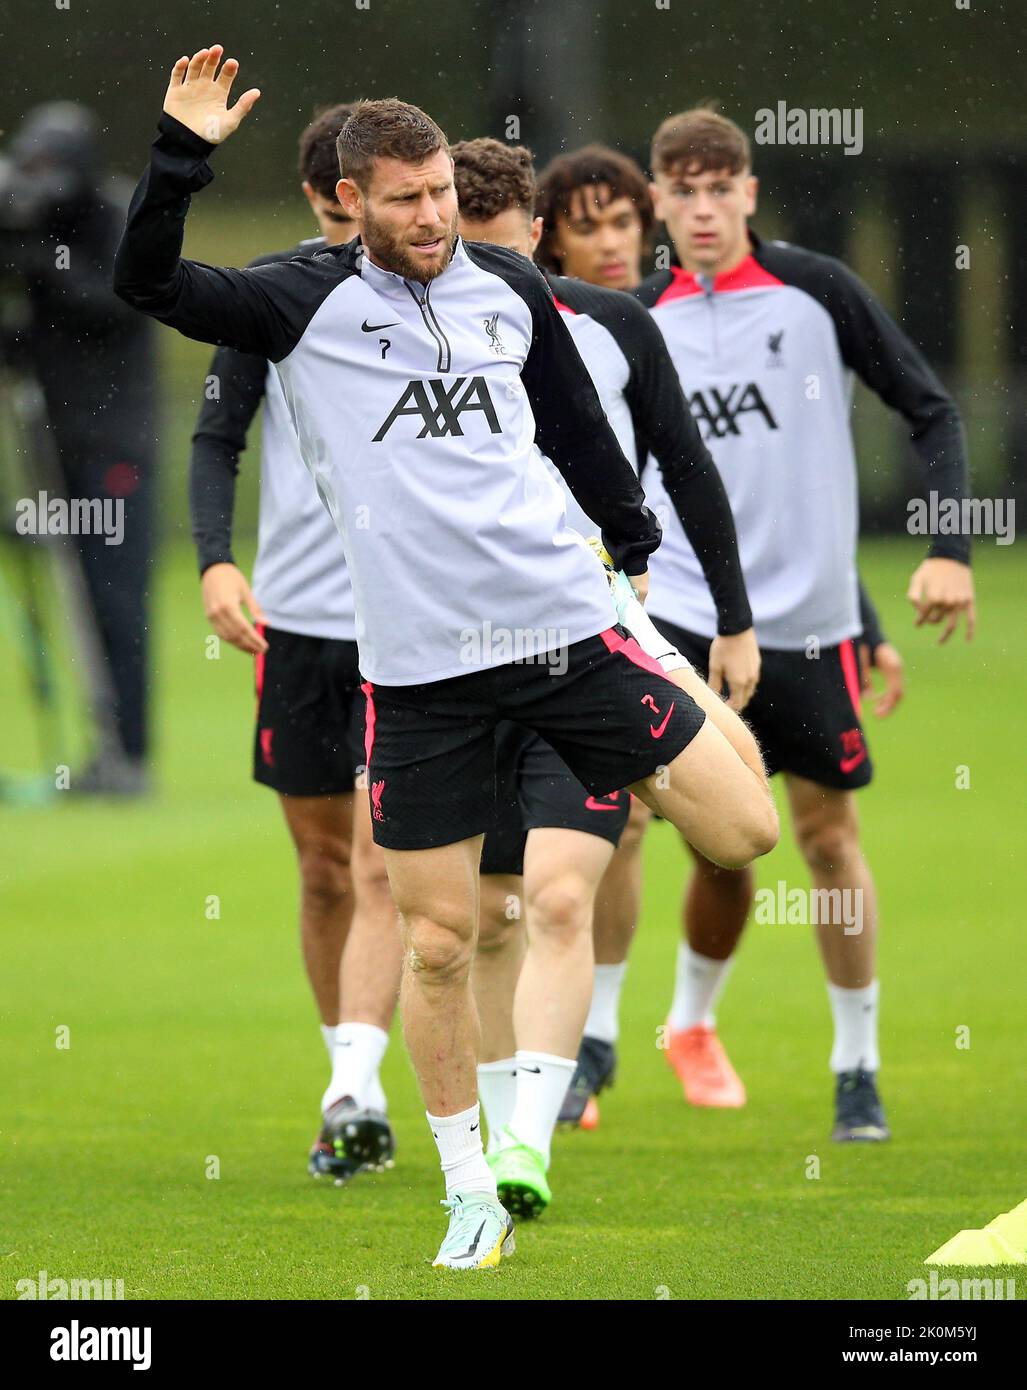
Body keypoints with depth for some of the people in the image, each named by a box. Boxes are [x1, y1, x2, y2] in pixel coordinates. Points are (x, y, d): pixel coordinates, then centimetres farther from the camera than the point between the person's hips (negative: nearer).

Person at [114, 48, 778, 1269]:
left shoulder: (509, 288, 8)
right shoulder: (307, 304, -1)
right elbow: (147, 284, -12)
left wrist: (639, 552, 27)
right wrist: (183, 152, -23)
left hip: (563, 622, 2)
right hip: (418, 664, -2)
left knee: (744, 831, -2)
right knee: (437, 942, -1)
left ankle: (647, 780, 33)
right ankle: (472, 1194, 14)